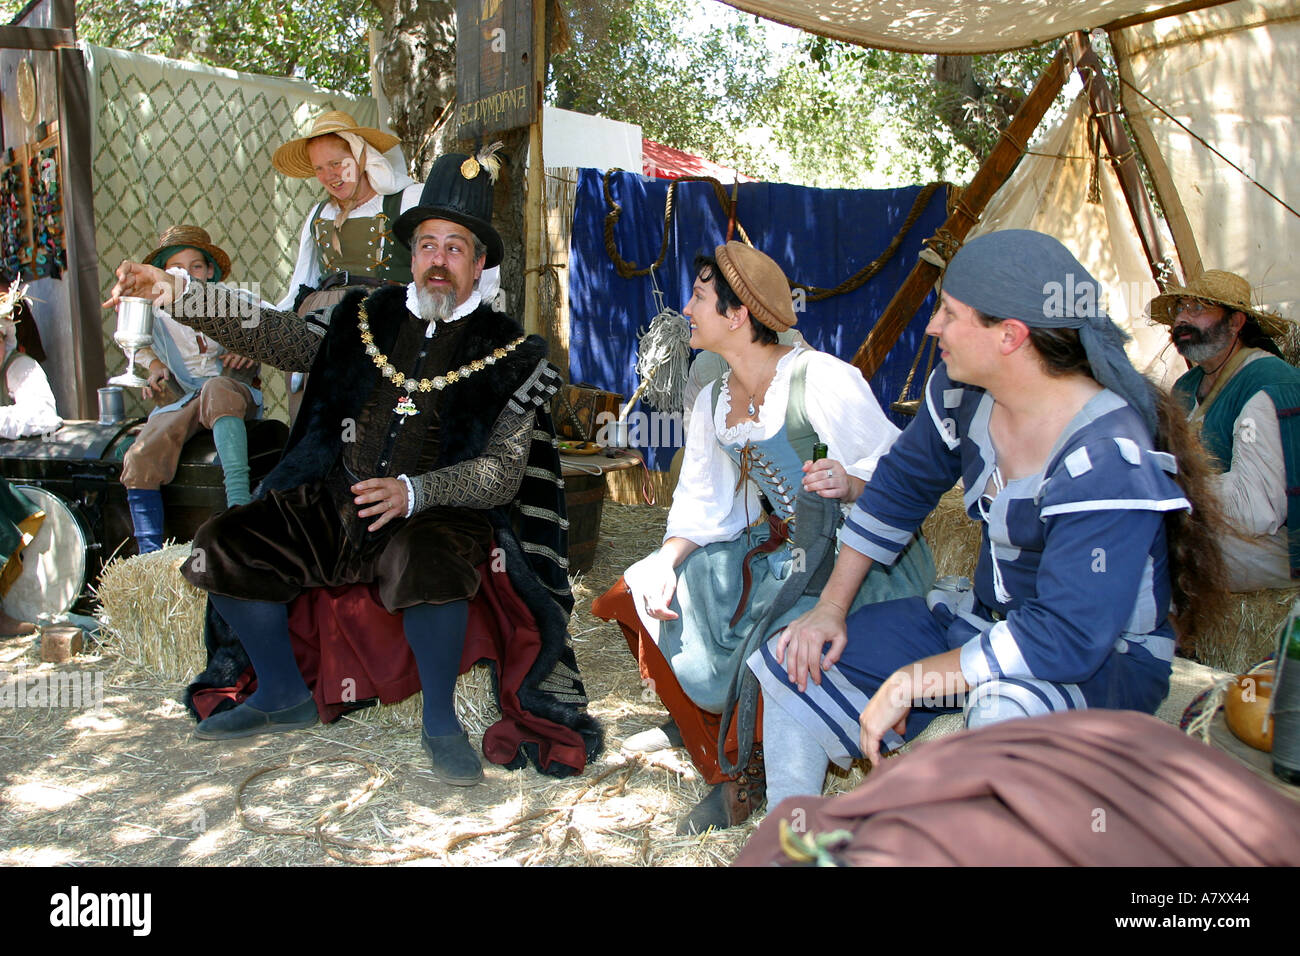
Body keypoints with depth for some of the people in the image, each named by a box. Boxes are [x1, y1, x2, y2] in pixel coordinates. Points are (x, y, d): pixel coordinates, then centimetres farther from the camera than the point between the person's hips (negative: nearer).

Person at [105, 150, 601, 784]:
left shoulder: (509, 354, 0)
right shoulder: (362, 321, 12)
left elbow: (504, 472, -7)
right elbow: (267, 334, 14)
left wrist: (413, 492, -22)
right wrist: (171, 293, 1)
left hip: (438, 517, -5)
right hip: (330, 507, 5)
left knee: (429, 563, -37)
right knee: (223, 545, -9)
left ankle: (441, 725, -12)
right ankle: (284, 697, 13)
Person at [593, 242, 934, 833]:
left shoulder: (822, 380, -17)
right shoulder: (711, 403, 7)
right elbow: (704, 506, 4)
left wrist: (850, 482, -36)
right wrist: (666, 561, -13)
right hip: (782, 546, 8)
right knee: (647, 596, -4)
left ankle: (751, 766, 0)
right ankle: (728, 764, 7)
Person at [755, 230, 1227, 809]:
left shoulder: (1108, 460, -30)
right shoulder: (963, 391, -8)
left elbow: (1068, 637, -35)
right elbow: (900, 488, 6)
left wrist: (908, 683, -31)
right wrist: (830, 608, 2)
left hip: (1104, 659, -7)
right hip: (986, 620, 7)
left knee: (1009, 714, -43)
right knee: (790, 665, 1)